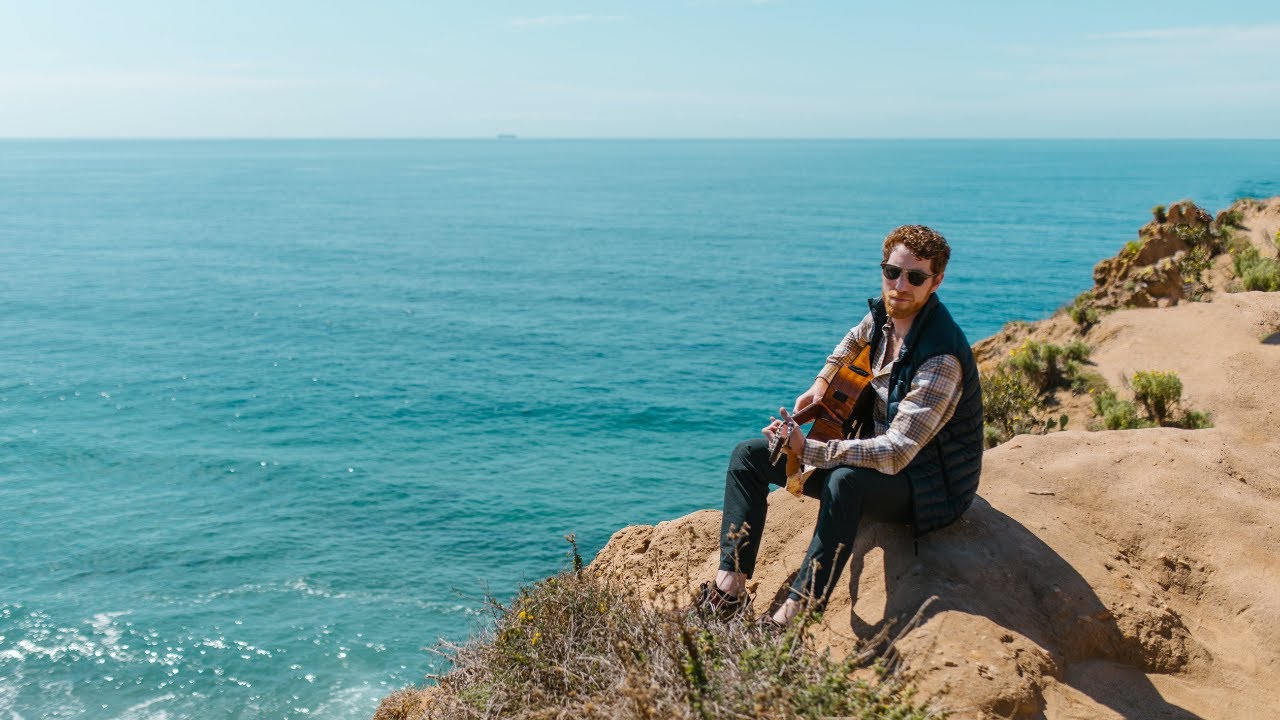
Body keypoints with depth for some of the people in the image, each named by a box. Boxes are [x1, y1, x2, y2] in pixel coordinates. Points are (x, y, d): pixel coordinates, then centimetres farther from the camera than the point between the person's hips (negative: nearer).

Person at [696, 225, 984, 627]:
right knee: (749, 455, 1)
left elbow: (897, 453, -36)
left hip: (932, 486, -9)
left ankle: (795, 614, -38)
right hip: (878, 454, 9)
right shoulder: (884, 312, -5)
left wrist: (808, 450, -38)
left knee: (847, 480, -43)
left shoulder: (941, 360, -30)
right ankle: (729, 591, -11)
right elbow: (856, 339, 23)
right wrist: (821, 383, 13)